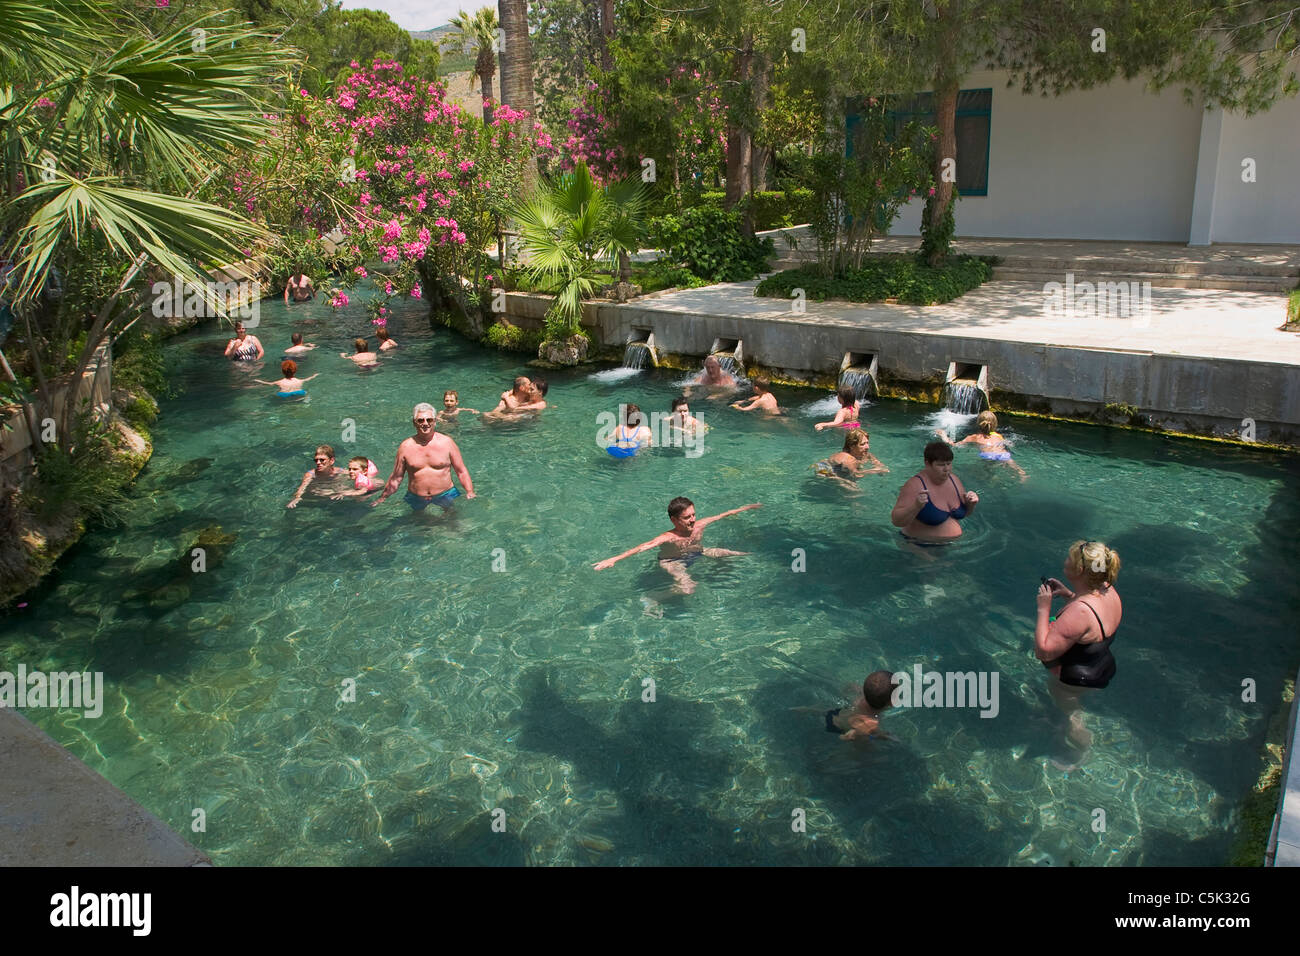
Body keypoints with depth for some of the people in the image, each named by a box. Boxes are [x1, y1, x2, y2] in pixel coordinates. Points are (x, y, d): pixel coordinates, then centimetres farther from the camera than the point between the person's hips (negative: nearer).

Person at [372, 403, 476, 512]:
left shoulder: (446, 442, 0)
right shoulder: (405, 447, 1)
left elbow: (461, 472, 4)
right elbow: (396, 478, 10)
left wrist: (470, 492, -7)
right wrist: (383, 498, 7)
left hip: (445, 495, -1)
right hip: (416, 500, 1)